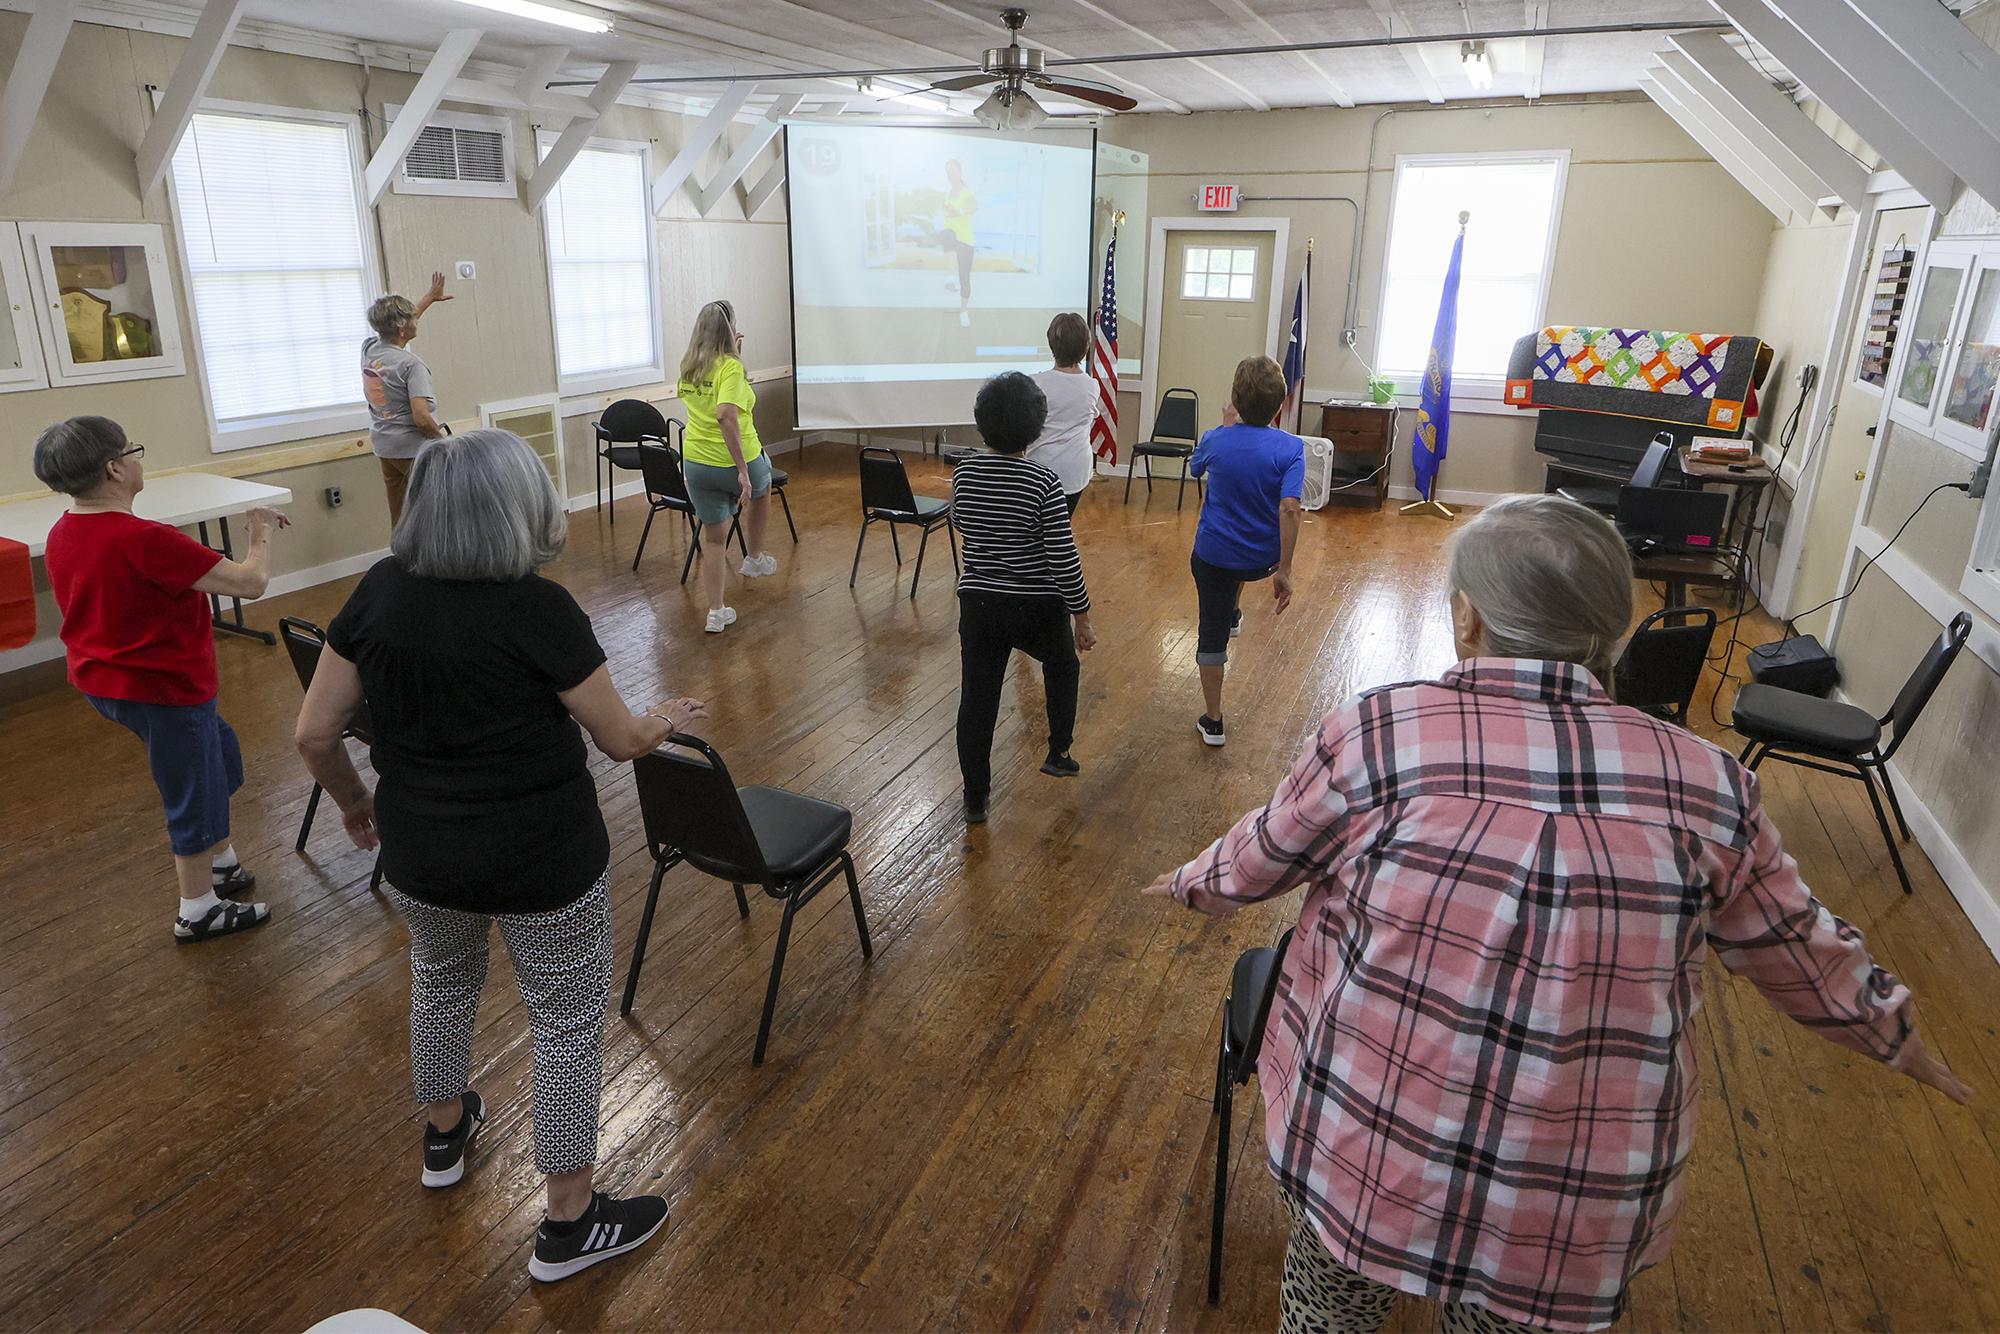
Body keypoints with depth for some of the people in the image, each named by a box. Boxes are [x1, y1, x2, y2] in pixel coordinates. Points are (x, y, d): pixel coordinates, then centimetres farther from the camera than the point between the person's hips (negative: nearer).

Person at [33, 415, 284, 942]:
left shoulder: (61, 537, -1)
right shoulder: (144, 541, -30)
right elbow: (250, 583, -27)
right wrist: (261, 535, -9)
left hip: (103, 680, 9)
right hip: (164, 688, -9)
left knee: (216, 756, 26)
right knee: (193, 792, 9)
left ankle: (220, 859, 39)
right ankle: (198, 911, 24)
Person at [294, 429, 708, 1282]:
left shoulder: (379, 592, -7)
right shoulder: (538, 607, -21)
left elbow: (314, 736, -1)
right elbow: (622, 741, -12)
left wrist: (355, 801, 17)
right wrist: (669, 720, 9)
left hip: (419, 852, 6)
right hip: (543, 859, -5)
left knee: (440, 982, 32)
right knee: (567, 1022, 13)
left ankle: (444, 1136, 56)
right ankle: (569, 1225, 27)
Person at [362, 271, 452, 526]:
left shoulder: (368, 348, 3)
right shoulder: (411, 364, -19)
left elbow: (396, 326, 23)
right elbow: (422, 418, -25)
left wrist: (431, 298, 33)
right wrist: (442, 436, -5)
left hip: (384, 447, 8)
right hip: (415, 449, -8)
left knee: (400, 521, 12)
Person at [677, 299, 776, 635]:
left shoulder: (688, 368, 5)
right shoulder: (731, 368, -18)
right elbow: (726, 416, -31)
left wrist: (735, 355, 19)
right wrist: (743, 470, -31)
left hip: (695, 463, 5)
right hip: (736, 461, -5)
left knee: (713, 537, 15)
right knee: (761, 488, 31)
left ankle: (716, 613, 17)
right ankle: (755, 559, 42)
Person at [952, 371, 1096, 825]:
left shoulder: (964, 472, -4)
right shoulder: (1043, 483, -18)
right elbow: (1064, 560, -16)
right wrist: (1082, 617, -5)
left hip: (978, 605, 3)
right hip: (1037, 610, -3)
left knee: (976, 699, 11)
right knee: (1062, 667, 28)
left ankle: (975, 799, 20)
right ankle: (1057, 754, 35)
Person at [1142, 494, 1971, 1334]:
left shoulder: (1375, 736, -15)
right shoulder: (1707, 787, -7)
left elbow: (1260, 858, 1)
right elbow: (1799, 950, 9)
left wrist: (1196, 884, 23)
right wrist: (1892, 1031, 30)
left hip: (1363, 1160, -1)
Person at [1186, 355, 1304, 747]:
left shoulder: (1216, 441, -13)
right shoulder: (1291, 448, -18)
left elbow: (1195, 467, 11)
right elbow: (1288, 510, -24)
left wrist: (1227, 427, 19)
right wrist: (1284, 570, -20)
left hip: (1213, 556, -1)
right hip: (1262, 560, 1)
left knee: (1212, 637, 12)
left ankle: (1213, 723, 18)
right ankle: (1234, 615, 57)